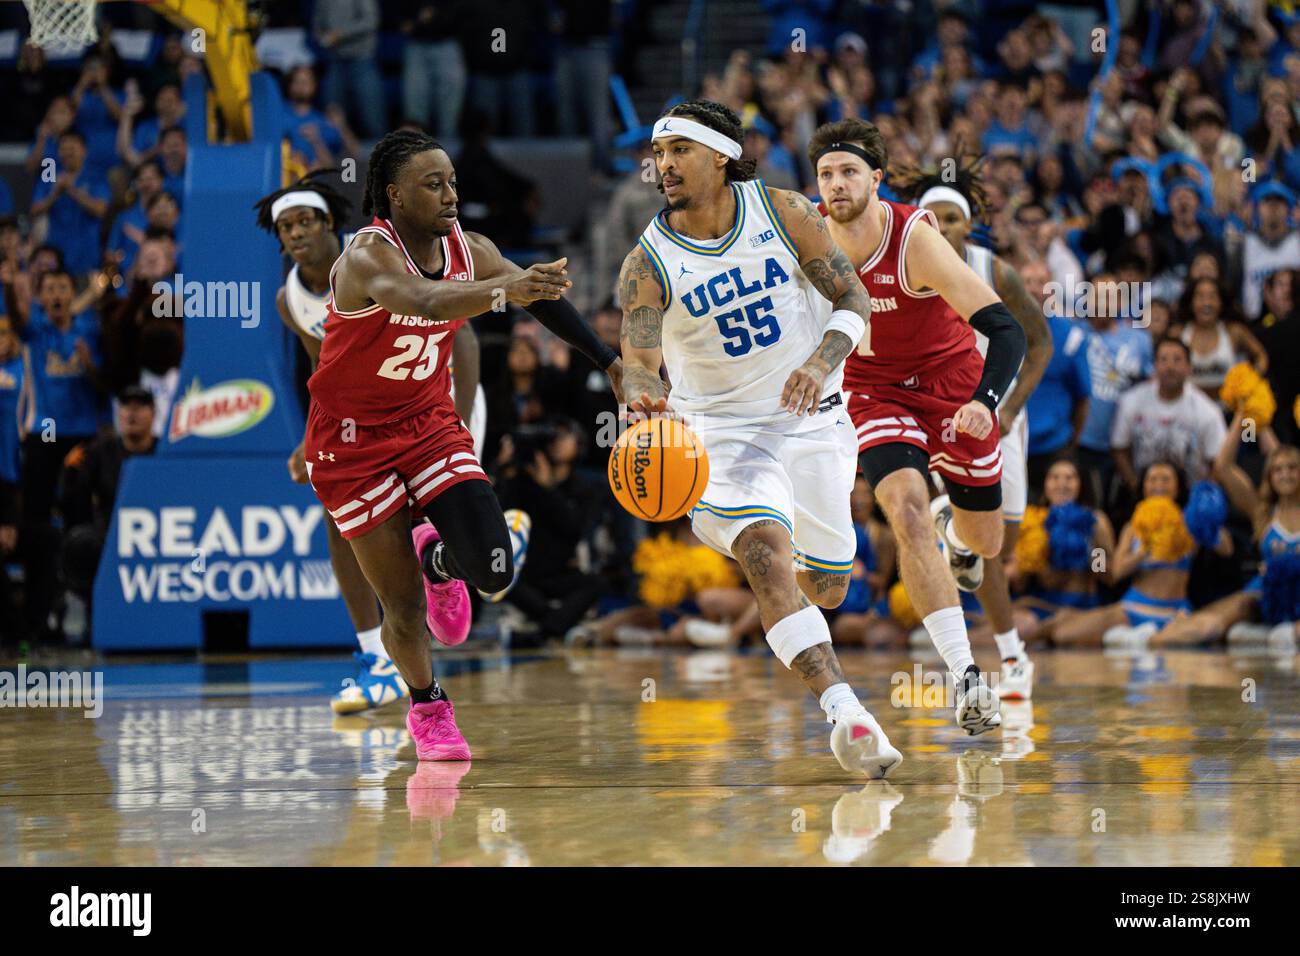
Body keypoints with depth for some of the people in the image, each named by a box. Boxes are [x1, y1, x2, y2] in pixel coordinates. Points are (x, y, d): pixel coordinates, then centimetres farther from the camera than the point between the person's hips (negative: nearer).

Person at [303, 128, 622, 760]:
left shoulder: (470, 251, -6)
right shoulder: (367, 256, -25)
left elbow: (542, 297, 6)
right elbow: (425, 301, -46)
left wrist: (610, 363, 4)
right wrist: (503, 291, -63)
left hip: (430, 423, 5)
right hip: (353, 441, -5)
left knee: (492, 575, -15)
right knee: (403, 603, -1)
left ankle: (437, 557, 22)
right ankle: (426, 709, 28)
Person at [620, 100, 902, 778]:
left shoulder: (783, 213, -8)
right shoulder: (648, 264, -12)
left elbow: (854, 300, -3)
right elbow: (638, 367, -17)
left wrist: (820, 364, -22)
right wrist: (649, 405, -42)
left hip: (812, 417, 2)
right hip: (723, 431, -2)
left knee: (827, 587, 13)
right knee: (765, 552, -29)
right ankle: (845, 713, -37)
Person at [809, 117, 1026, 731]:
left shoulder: (915, 239, -29)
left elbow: (1007, 330, -33)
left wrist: (984, 402, -49)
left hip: (953, 382, -1)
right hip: (875, 388, 1)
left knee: (985, 543, 13)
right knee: (907, 509, -26)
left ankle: (954, 527, 55)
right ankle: (965, 677, -27)